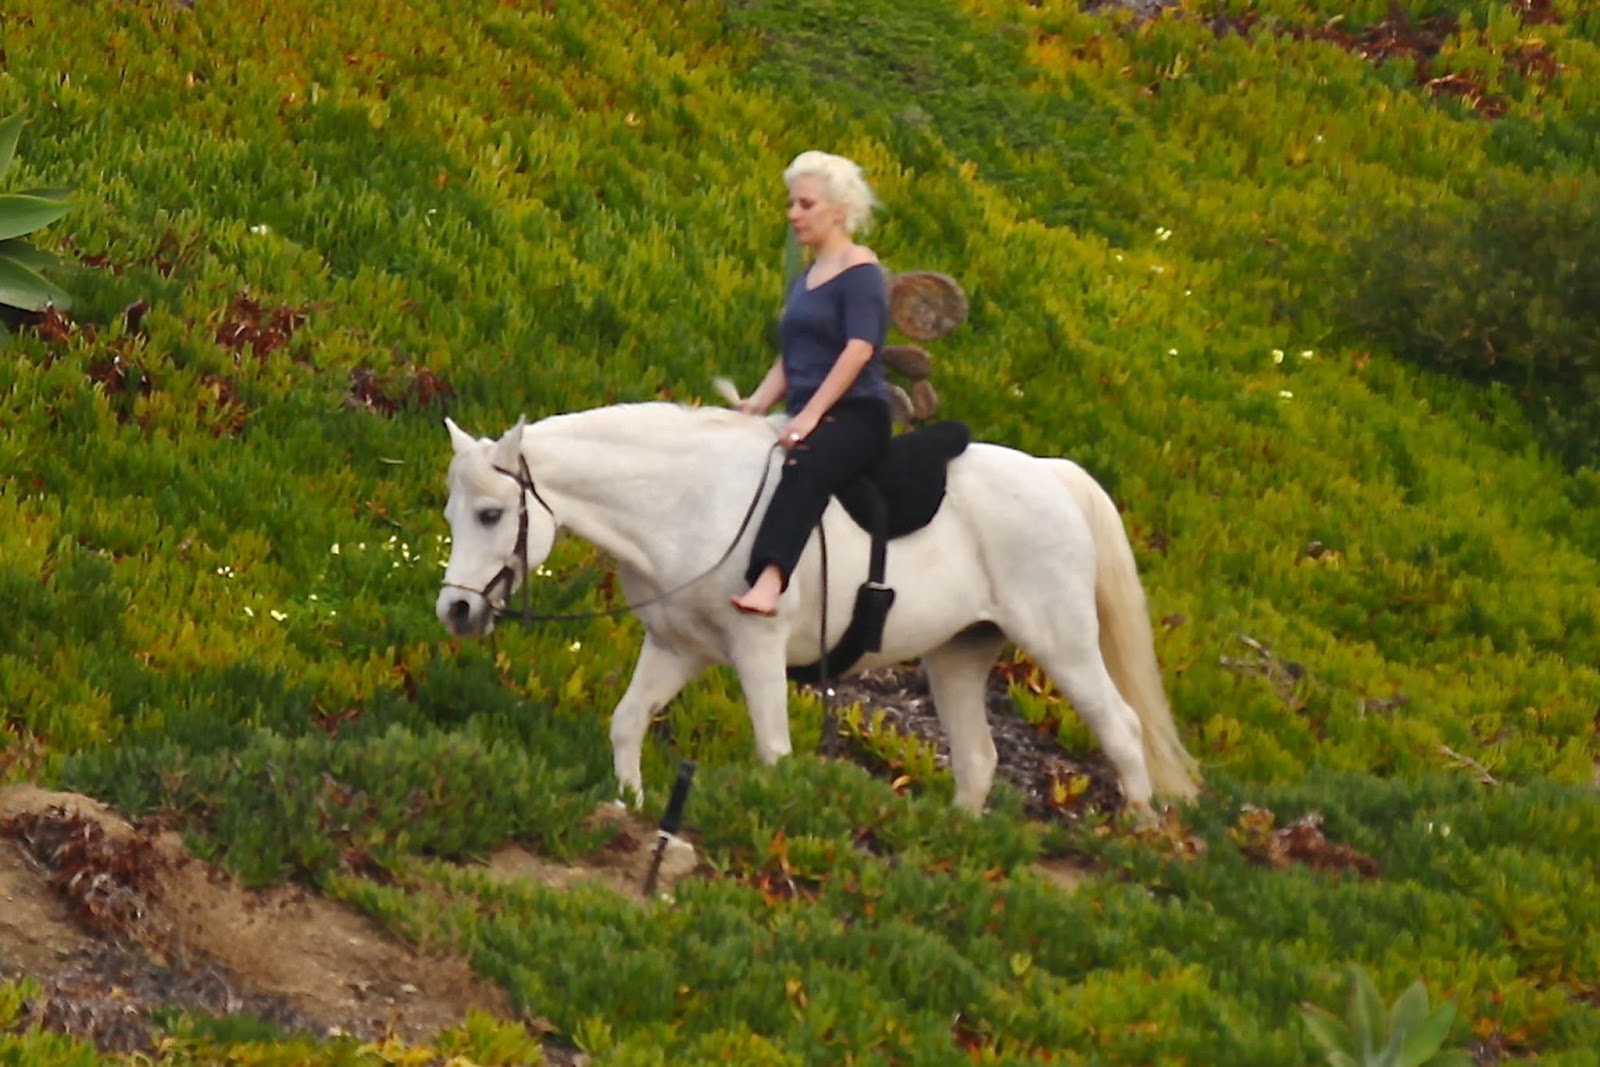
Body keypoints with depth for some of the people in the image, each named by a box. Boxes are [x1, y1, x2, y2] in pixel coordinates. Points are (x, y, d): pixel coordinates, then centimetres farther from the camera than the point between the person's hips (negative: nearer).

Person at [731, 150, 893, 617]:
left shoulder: (859, 271, -4)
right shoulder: (805, 280, 22)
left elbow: (859, 349, -16)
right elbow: (789, 359, 23)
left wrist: (811, 414, -23)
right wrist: (756, 404, 4)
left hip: (856, 416, -11)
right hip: (806, 423, 11)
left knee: (804, 466, -39)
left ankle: (768, 582, -60)